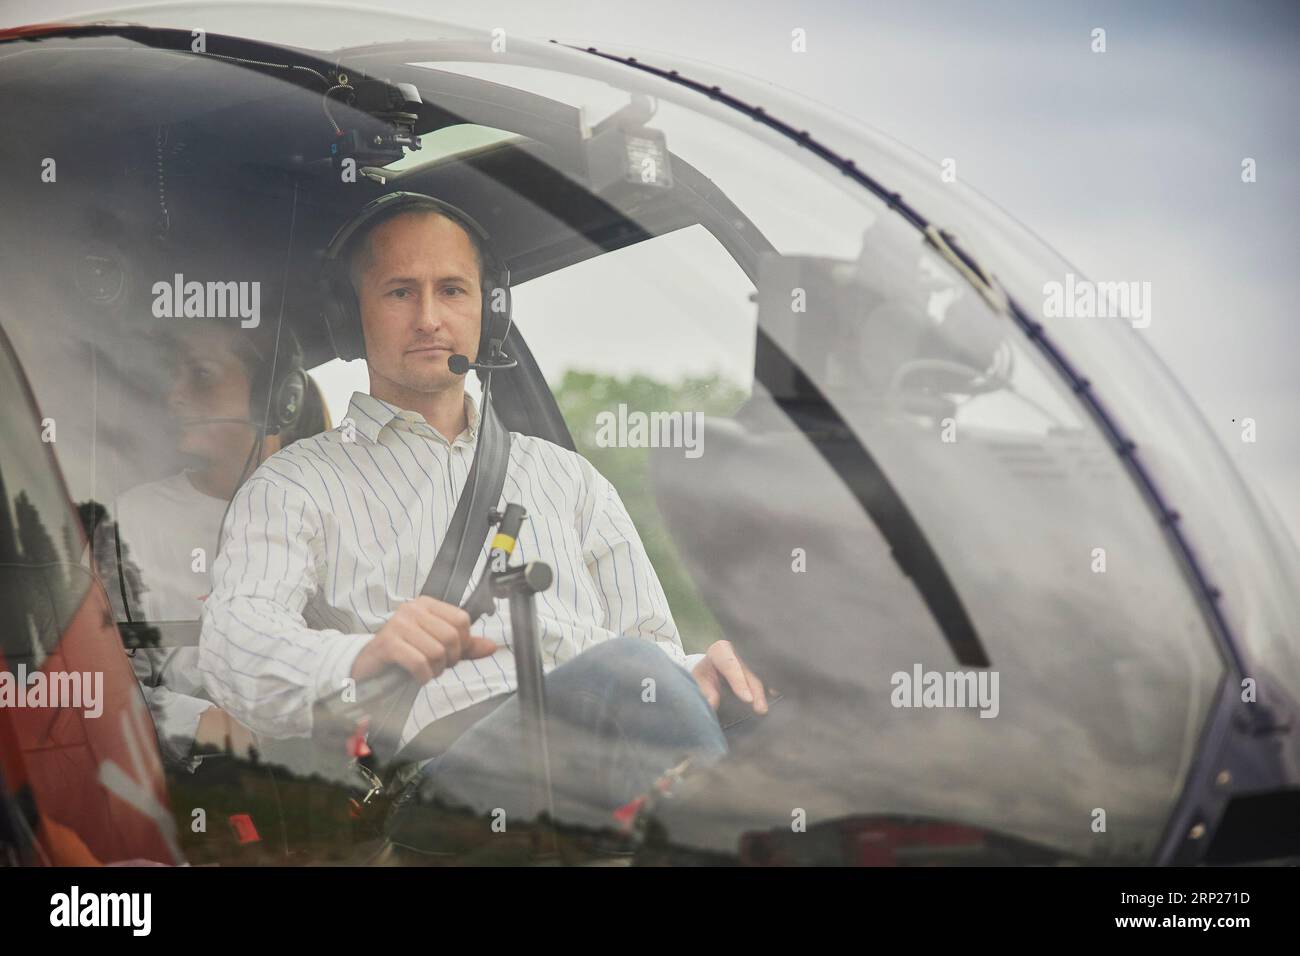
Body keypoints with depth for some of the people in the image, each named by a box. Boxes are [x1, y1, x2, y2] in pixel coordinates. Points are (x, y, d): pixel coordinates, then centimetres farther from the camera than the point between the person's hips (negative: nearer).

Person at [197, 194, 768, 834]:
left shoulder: (568, 476, 34)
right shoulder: (295, 484, 20)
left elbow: (650, 640, 26)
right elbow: (236, 638, 0)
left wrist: (693, 677, -2)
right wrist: (360, 658, -25)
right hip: (449, 753, -4)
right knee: (624, 669, -36)